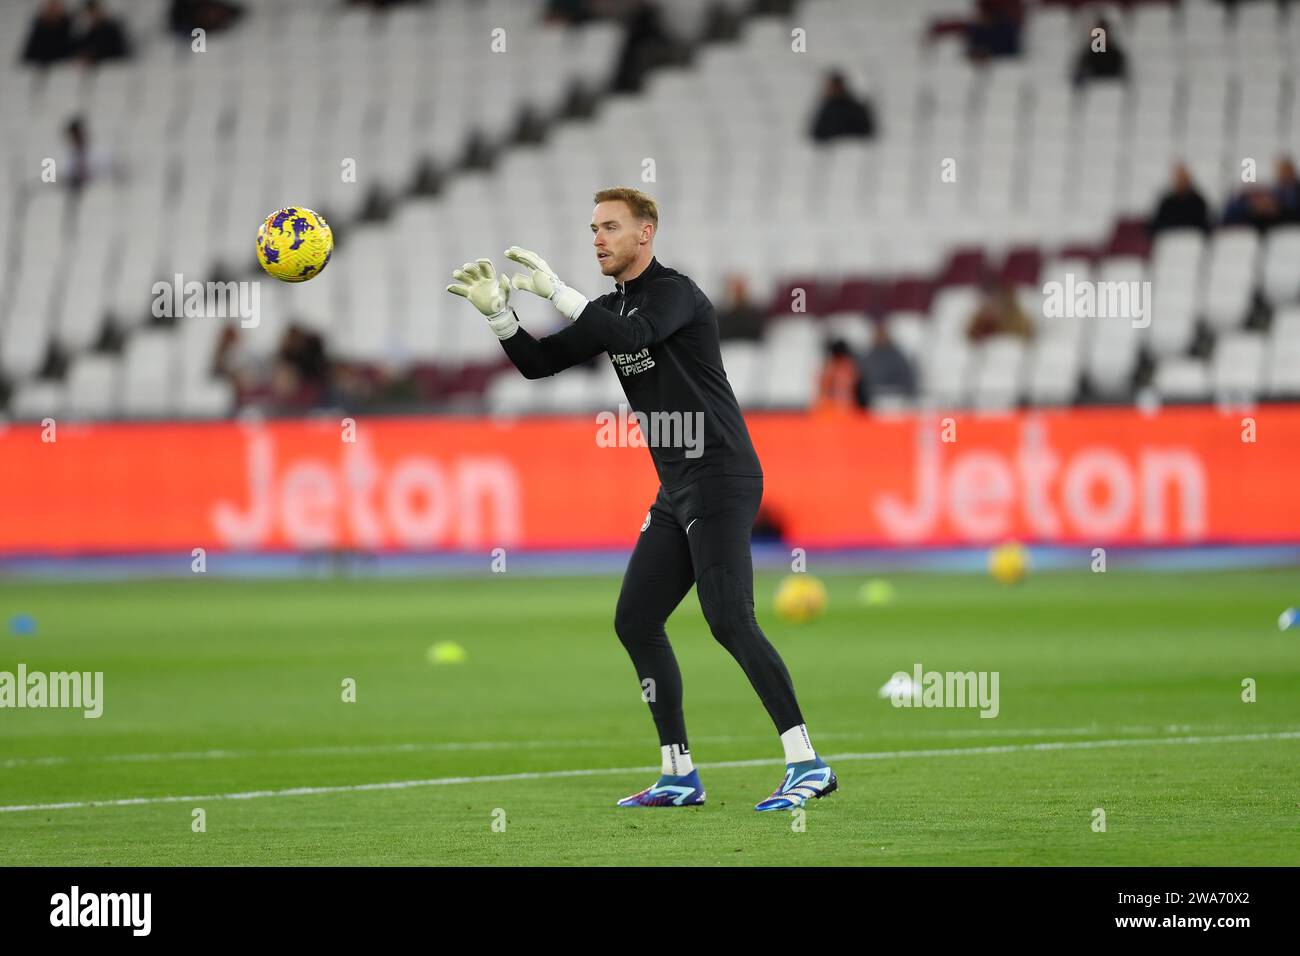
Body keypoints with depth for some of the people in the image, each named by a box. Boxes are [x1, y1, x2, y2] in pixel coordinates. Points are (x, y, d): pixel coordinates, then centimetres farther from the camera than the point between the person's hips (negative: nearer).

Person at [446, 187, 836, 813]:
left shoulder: (675, 292, -10)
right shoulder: (610, 309, 15)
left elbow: (635, 336, -31)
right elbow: (539, 363, 14)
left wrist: (555, 291, -30)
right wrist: (497, 312, -1)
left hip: (720, 479, -10)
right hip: (676, 493, 10)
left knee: (729, 619, -20)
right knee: (635, 621, 8)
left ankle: (807, 765, -22)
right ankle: (680, 777, 13)